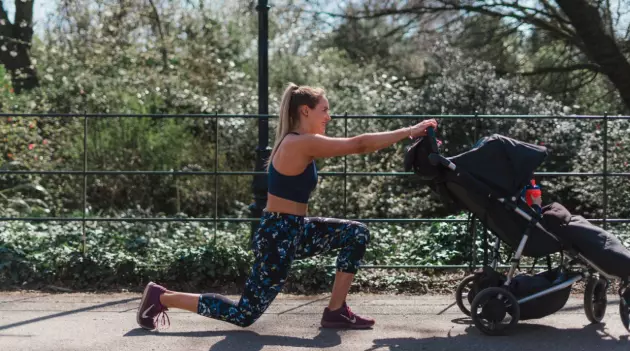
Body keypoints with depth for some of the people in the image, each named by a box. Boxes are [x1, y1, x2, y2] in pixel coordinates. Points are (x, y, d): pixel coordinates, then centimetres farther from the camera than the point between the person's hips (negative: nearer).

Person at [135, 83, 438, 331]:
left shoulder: (300, 142, 9)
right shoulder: (301, 143, -21)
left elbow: (353, 146, 17)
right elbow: (358, 144, -22)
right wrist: (409, 132, -16)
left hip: (293, 231, 10)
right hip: (277, 237, -10)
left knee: (356, 234, 6)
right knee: (244, 315, -1)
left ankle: (336, 311, 11)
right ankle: (162, 297, 10)